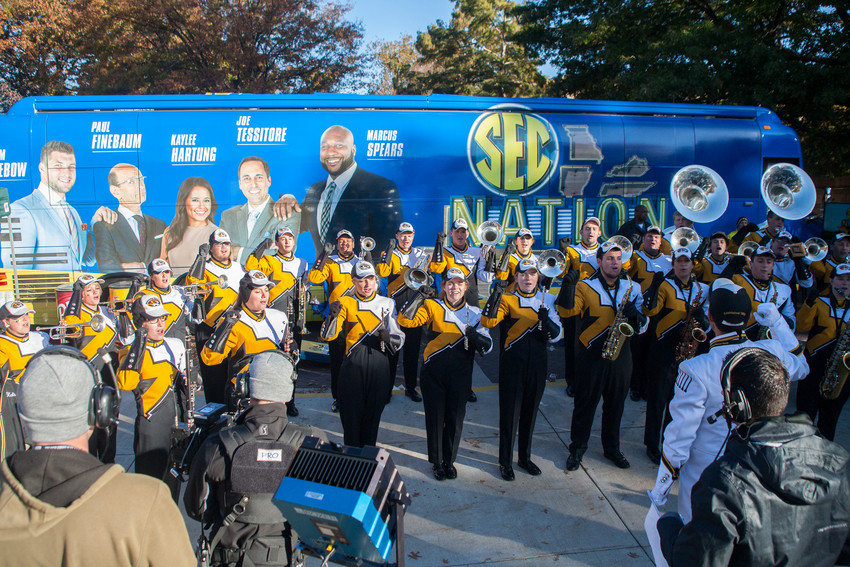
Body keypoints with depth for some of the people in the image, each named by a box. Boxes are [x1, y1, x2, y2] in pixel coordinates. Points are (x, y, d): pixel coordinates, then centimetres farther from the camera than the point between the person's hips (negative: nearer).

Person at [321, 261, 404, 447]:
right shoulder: (345, 303, 4)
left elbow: (400, 339, 4)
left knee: (373, 413, 9)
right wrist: (332, 316, -24)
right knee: (351, 414, 2)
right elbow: (328, 336, -6)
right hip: (353, 365, -1)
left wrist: (389, 338, -18)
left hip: (379, 366, 1)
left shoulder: (387, 303, 8)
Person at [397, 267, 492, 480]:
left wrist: (476, 336, -20)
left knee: (455, 419, 11)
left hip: (460, 375, 2)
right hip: (434, 372, -2)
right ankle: (436, 461, 27)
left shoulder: (474, 313, 4)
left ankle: (449, 460, 31)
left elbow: (487, 347, 1)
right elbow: (405, 320, -13)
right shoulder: (432, 306, -2)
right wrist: (418, 296, -22)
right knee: (435, 418, 8)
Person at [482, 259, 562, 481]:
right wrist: (495, 296, -34)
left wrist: (546, 320, -19)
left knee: (530, 411, 15)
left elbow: (556, 336, 2)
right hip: (512, 363, -3)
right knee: (509, 412, 2)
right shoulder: (507, 299, -3)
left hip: (538, 364, 4)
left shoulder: (547, 299, 6)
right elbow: (488, 321, -20)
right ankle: (505, 461, 18)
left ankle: (525, 457, 32)